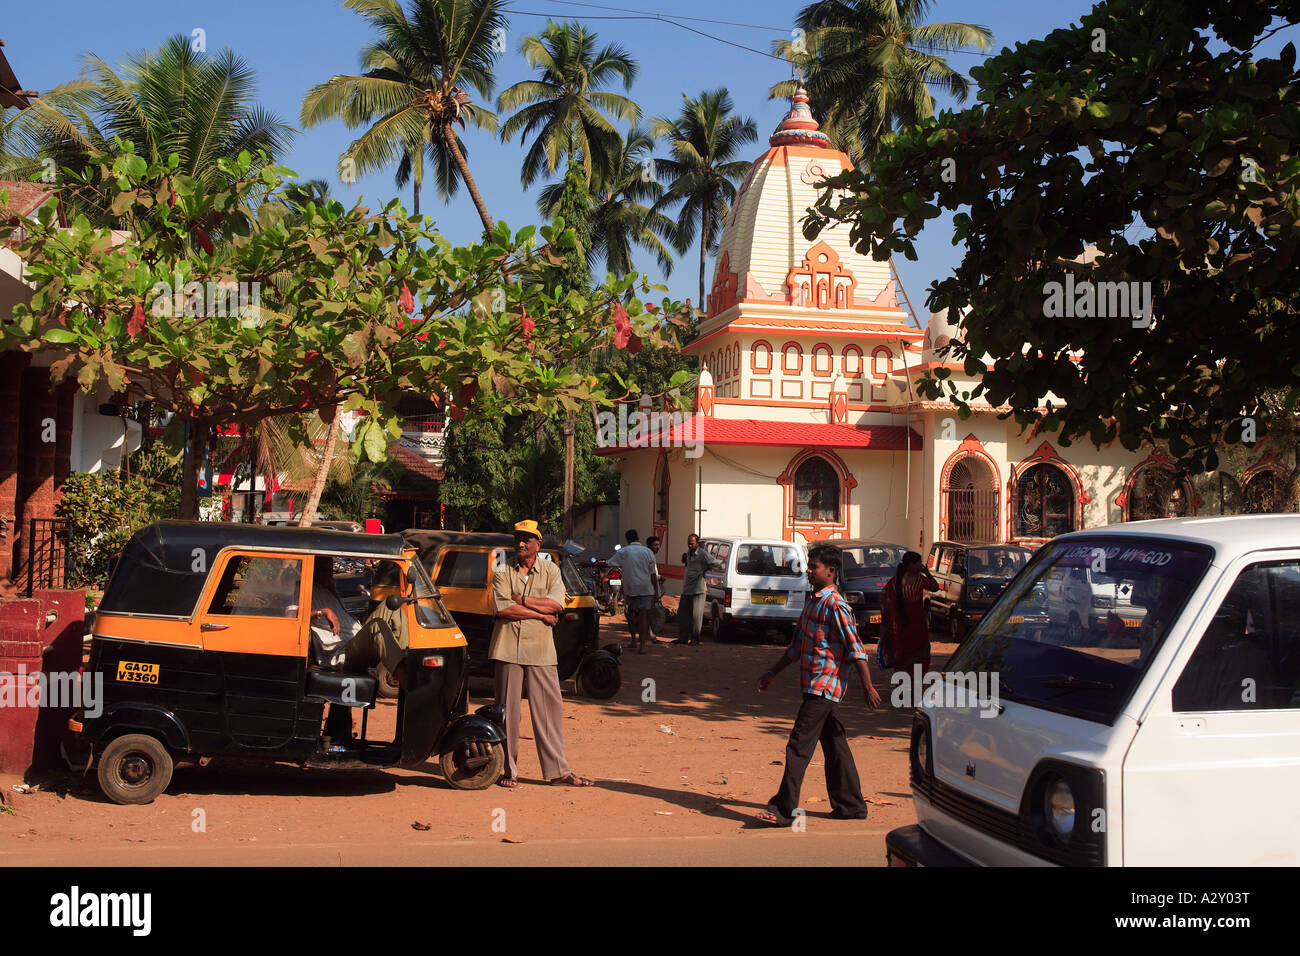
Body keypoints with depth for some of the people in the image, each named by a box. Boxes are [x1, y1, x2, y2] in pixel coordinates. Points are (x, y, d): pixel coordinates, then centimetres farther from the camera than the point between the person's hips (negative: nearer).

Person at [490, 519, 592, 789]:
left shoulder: (551, 571, 8)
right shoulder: (503, 572, 4)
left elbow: (557, 604, -7)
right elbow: (503, 608, -11)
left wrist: (523, 600, -10)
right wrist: (541, 613, -9)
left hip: (541, 651, 1)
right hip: (508, 649, -1)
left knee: (550, 708, 2)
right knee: (507, 709, 3)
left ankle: (558, 771, 8)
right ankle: (508, 770, 13)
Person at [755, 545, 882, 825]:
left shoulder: (835, 606, -15)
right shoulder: (811, 602, 14)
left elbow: (855, 649, -18)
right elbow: (797, 644, 23)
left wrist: (868, 687, -22)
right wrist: (773, 673, 25)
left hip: (823, 686, -9)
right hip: (815, 686, 9)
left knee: (799, 747, -8)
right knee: (834, 747, 14)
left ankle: (783, 810, -5)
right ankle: (850, 805, 23)